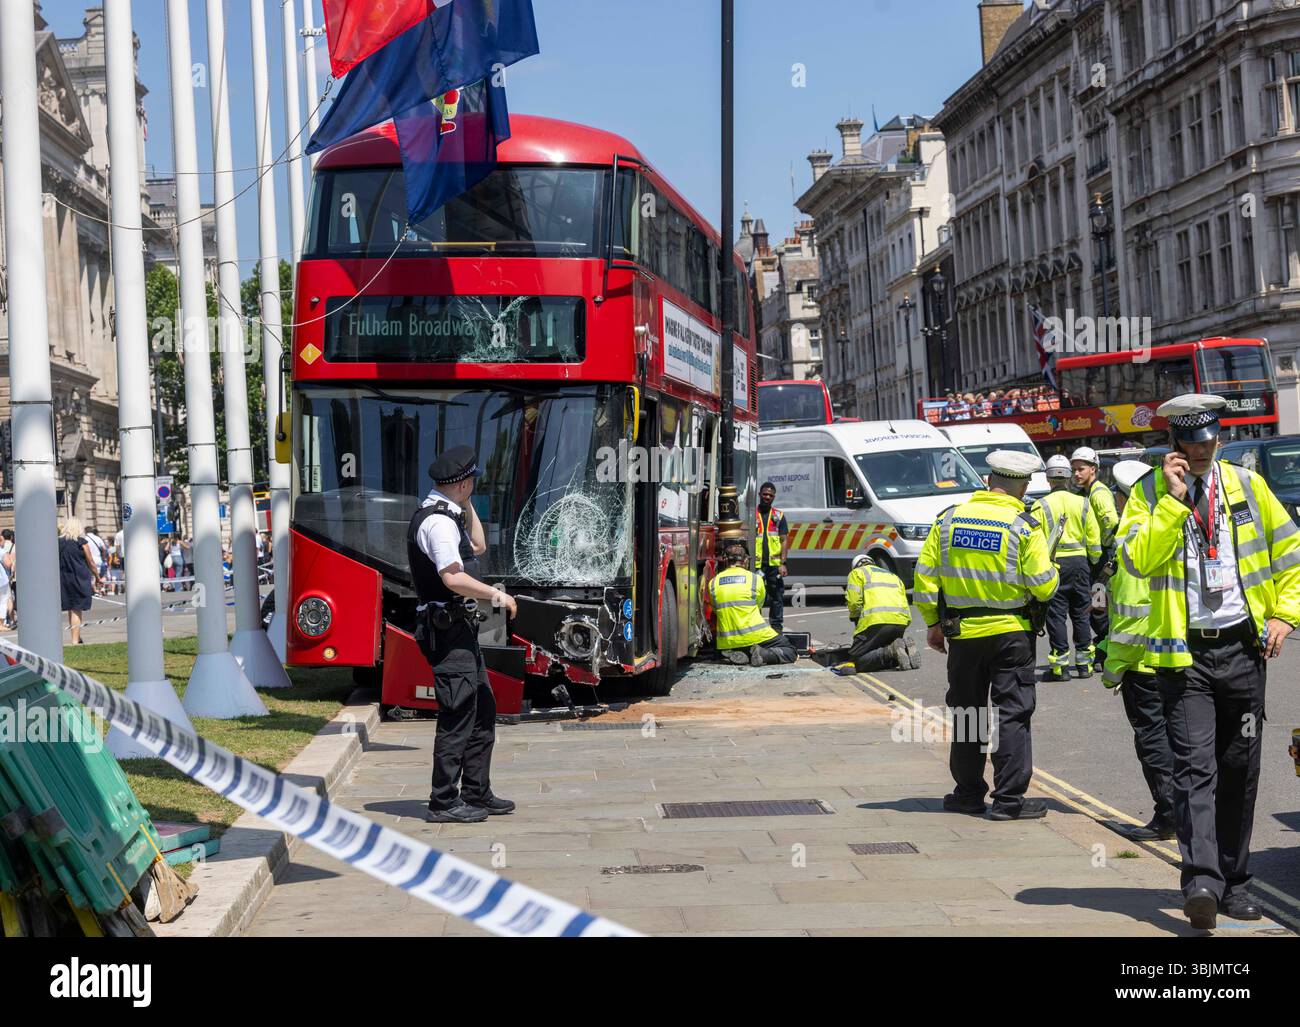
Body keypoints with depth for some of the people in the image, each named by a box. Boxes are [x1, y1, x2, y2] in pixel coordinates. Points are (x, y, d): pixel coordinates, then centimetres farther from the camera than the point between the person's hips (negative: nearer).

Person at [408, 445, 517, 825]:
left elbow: (478, 547, 29)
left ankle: (476, 794, 23)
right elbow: (453, 578, -27)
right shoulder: (438, 521, -17)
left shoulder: (446, 515, 17)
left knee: (483, 711, 16)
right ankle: (444, 803, -3)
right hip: (448, 629, -11)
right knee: (457, 717, -8)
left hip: (461, 630, 11)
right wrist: (497, 595, -18)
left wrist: (467, 505, 21)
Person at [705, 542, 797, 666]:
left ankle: (737, 655, -2)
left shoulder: (712, 583, 7)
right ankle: (763, 655, -19)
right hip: (754, 636, -3)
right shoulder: (755, 579, 2)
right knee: (790, 652, 9)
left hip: (727, 643, 3)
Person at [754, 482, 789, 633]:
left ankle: (777, 625, 11)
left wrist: (782, 563, -3)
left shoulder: (778, 516, 11)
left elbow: (784, 540, 7)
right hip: (756, 564, -1)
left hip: (775, 564, 1)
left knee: (777, 596, 4)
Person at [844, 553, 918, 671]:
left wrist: (857, 623, 18)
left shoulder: (857, 573, 16)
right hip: (901, 623, 6)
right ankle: (905, 647, -5)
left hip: (877, 621, -6)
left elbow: (854, 602, 2)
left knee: (856, 661, -4)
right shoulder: (893, 576, 34)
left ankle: (891, 651, -25)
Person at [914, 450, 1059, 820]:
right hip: (1011, 634, -3)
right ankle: (1009, 799, 0)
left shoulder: (949, 519, 2)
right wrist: (1052, 571, 11)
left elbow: (925, 576, 3)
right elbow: (1043, 586, -12)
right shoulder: (1023, 527, -9)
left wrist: (932, 623, 12)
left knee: (966, 713, 14)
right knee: (1012, 714, 2)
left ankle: (968, 793, 20)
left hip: (963, 634, 3)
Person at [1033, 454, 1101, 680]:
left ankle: (1059, 664, -2)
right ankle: (1084, 663, 16)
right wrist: (1095, 562, 19)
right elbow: (1094, 539, 7)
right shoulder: (1082, 504, 4)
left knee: (1056, 614, 0)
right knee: (1081, 613, 12)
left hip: (1053, 562, -3)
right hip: (1079, 561, 3)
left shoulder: (1041, 506, -5)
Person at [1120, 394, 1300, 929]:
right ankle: (1201, 880, -21)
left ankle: (1233, 881, 18)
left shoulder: (1247, 485, 7)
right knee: (1195, 767, -13)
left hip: (1242, 647, 3)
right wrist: (1172, 500, -16)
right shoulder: (1149, 492, 1)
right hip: (1183, 652, -3)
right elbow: (1138, 559, -15)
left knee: (1239, 770, 8)